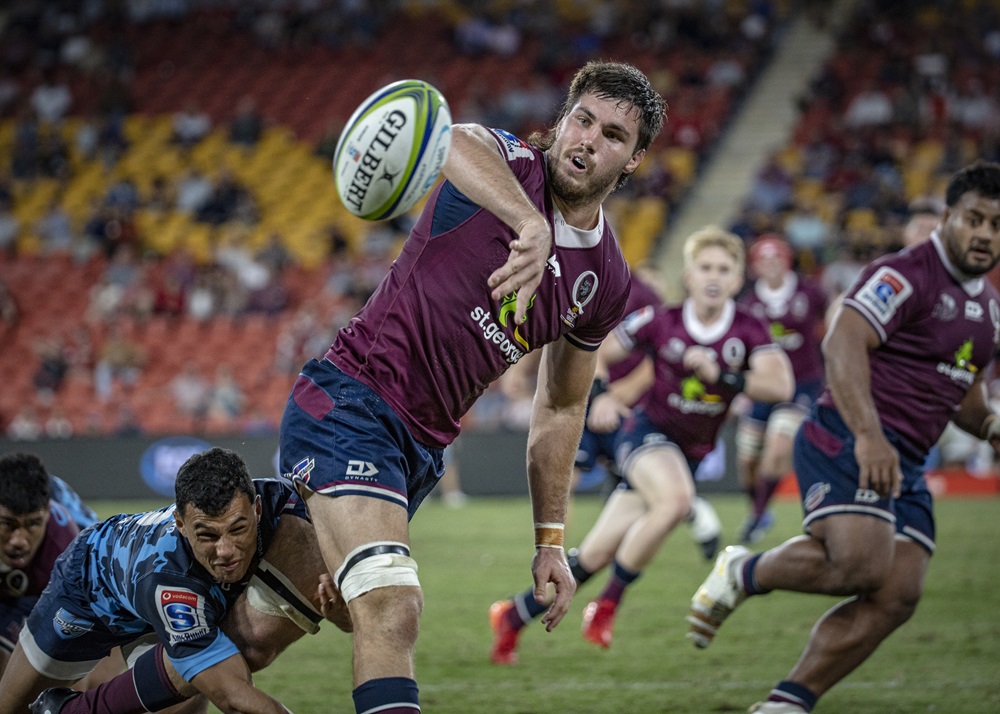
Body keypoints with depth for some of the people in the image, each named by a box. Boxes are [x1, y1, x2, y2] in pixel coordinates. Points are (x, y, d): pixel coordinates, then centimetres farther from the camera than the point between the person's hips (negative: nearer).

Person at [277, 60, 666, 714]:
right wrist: (532, 226, -55)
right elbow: (457, 141, -39)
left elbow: (561, 409, 20)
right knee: (393, 612, -25)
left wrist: (550, 539, 17)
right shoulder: (510, 166, -11)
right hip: (350, 399, -8)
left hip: (423, 446, 8)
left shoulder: (605, 282, 8)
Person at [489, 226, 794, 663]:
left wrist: (721, 376, -33)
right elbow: (597, 353, 5)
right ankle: (607, 602, -21)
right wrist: (600, 394, -13)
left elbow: (780, 386, -23)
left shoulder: (748, 332, -8)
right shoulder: (661, 322, -8)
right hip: (647, 431, -3)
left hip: (690, 454, 3)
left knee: (596, 556, 4)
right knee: (676, 499, -37)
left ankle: (514, 615, 23)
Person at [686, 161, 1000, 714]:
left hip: (904, 467, 9)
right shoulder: (906, 274, -10)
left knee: (896, 597, -7)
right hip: (848, 443, -9)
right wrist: (868, 435, -34)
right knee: (862, 563, -29)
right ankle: (741, 573, -3)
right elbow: (842, 343, -23)